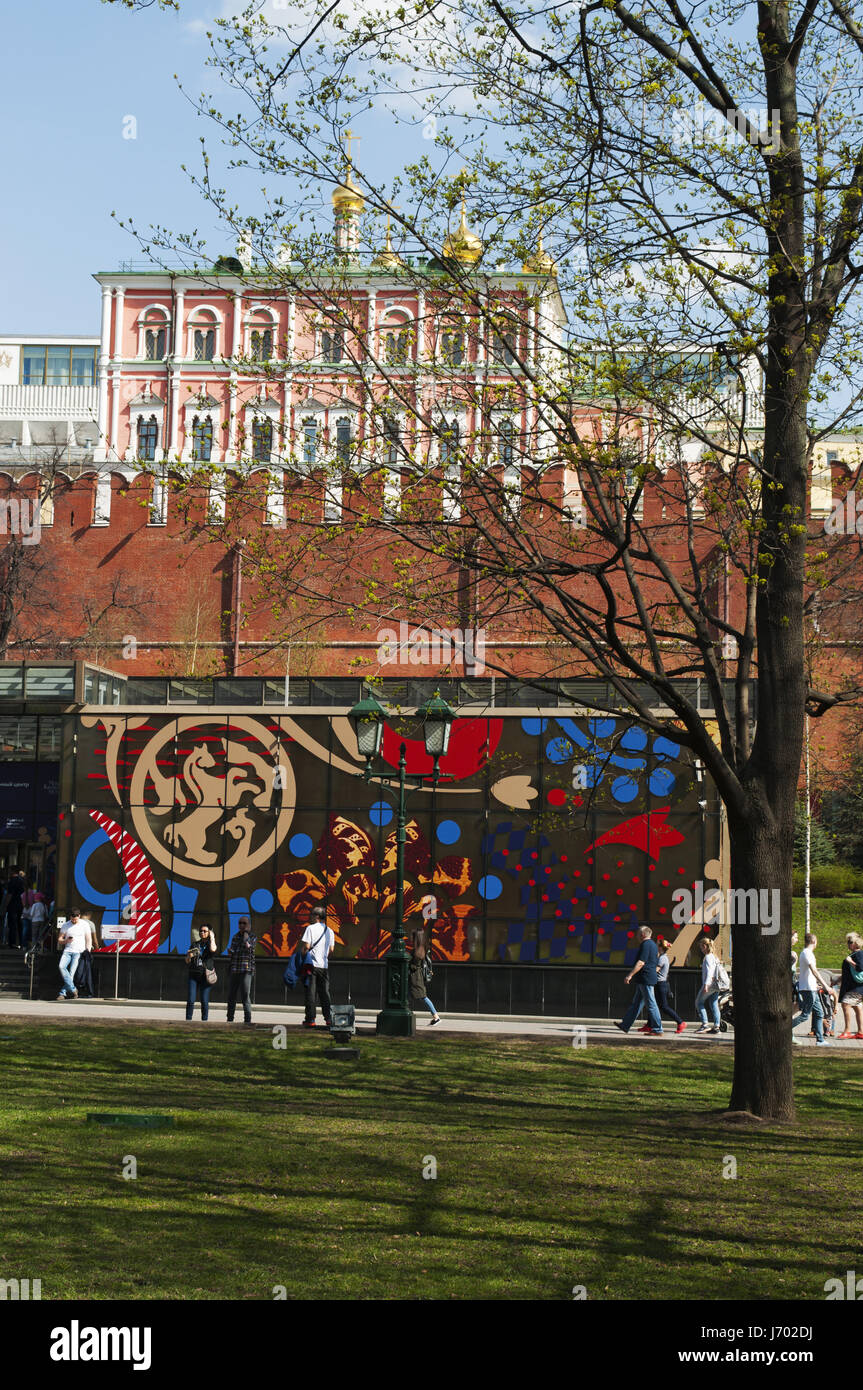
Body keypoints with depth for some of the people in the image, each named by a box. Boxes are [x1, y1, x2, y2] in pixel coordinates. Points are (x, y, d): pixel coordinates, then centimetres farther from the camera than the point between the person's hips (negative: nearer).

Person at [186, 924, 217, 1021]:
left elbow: (212, 949, -20)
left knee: (204, 1001, -6)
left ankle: (204, 1020, 1)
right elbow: (187, 961, 18)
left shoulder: (211, 944, 7)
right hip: (193, 975, 3)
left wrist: (212, 938, -5)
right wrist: (189, 956, -5)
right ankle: (188, 1020, -6)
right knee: (190, 1000, -7)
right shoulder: (195, 945, 16)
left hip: (205, 976, -3)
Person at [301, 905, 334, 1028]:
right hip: (324, 965, 4)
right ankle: (328, 1018, 5)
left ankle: (310, 1019, -5)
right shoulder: (330, 931, 10)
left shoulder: (310, 928, -6)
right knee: (324, 992, 10)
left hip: (311, 964, -4)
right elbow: (331, 949, 10)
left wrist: (302, 958, 4)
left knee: (310, 992, -2)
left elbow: (306, 946, -11)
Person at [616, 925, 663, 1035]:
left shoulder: (646, 944, -15)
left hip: (645, 979, -10)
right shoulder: (653, 944, 17)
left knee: (651, 1004, -7)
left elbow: (641, 963, -22)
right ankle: (625, 1025, 18)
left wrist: (630, 975, -24)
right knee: (636, 1003, 13)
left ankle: (657, 1030, -6)